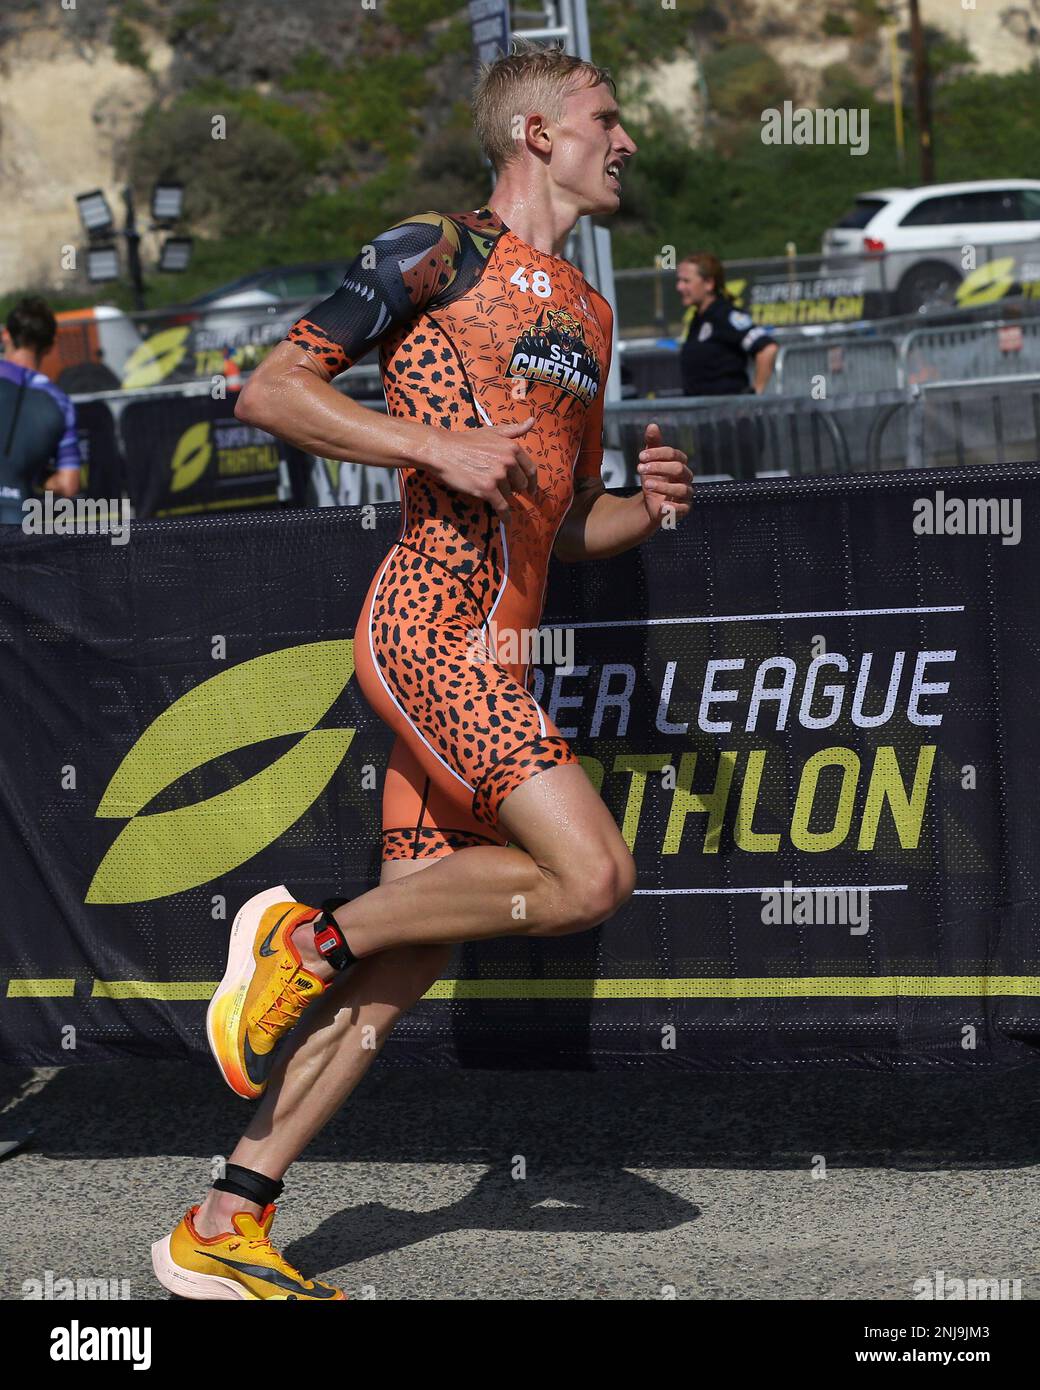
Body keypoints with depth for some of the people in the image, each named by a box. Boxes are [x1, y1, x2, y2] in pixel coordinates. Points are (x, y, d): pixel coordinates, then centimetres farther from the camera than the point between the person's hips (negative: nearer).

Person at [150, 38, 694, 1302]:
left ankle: (222, 1231, 6)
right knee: (590, 875, -20)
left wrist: (648, 508, 10)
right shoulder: (442, 253, 0)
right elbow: (268, 392, -7)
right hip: (434, 620, -8)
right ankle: (312, 936, -5)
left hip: (487, 646, 8)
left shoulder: (584, 314, 26)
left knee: (399, 968, 3)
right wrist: (438, 445, -16)